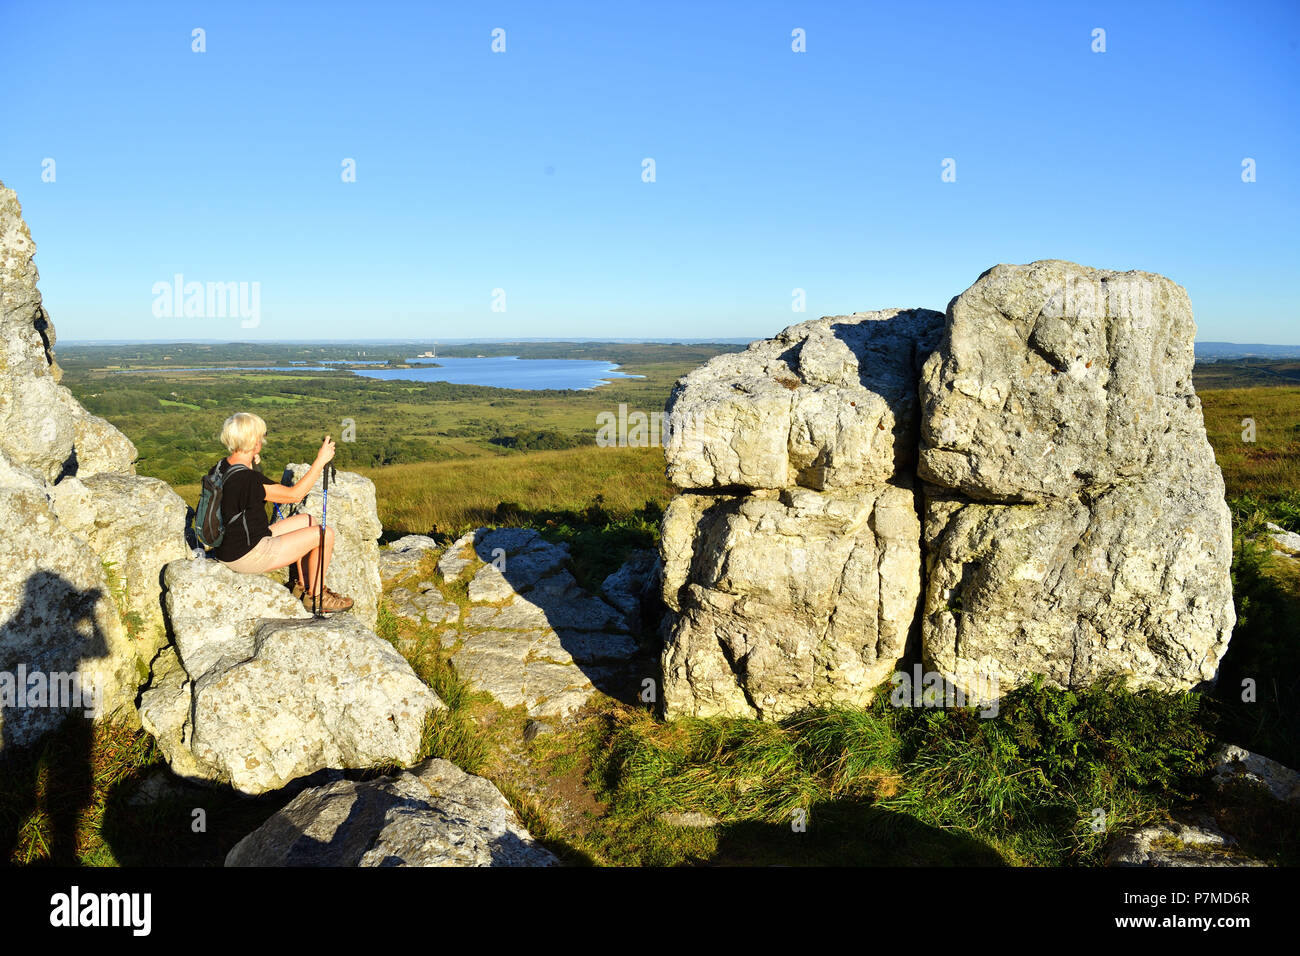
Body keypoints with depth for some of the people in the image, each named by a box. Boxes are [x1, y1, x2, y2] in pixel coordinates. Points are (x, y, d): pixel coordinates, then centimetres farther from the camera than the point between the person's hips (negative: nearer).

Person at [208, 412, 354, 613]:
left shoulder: (222, 466, 3)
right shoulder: (248, 479, -26)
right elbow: (295, 495, -18)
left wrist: (250, 465, 10)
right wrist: (321, 460, -12)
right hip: (247, 556, -10)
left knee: (306, 520, 21)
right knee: (325, 534, -4)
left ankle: (303, 586, 27)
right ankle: (315, 596, 11)